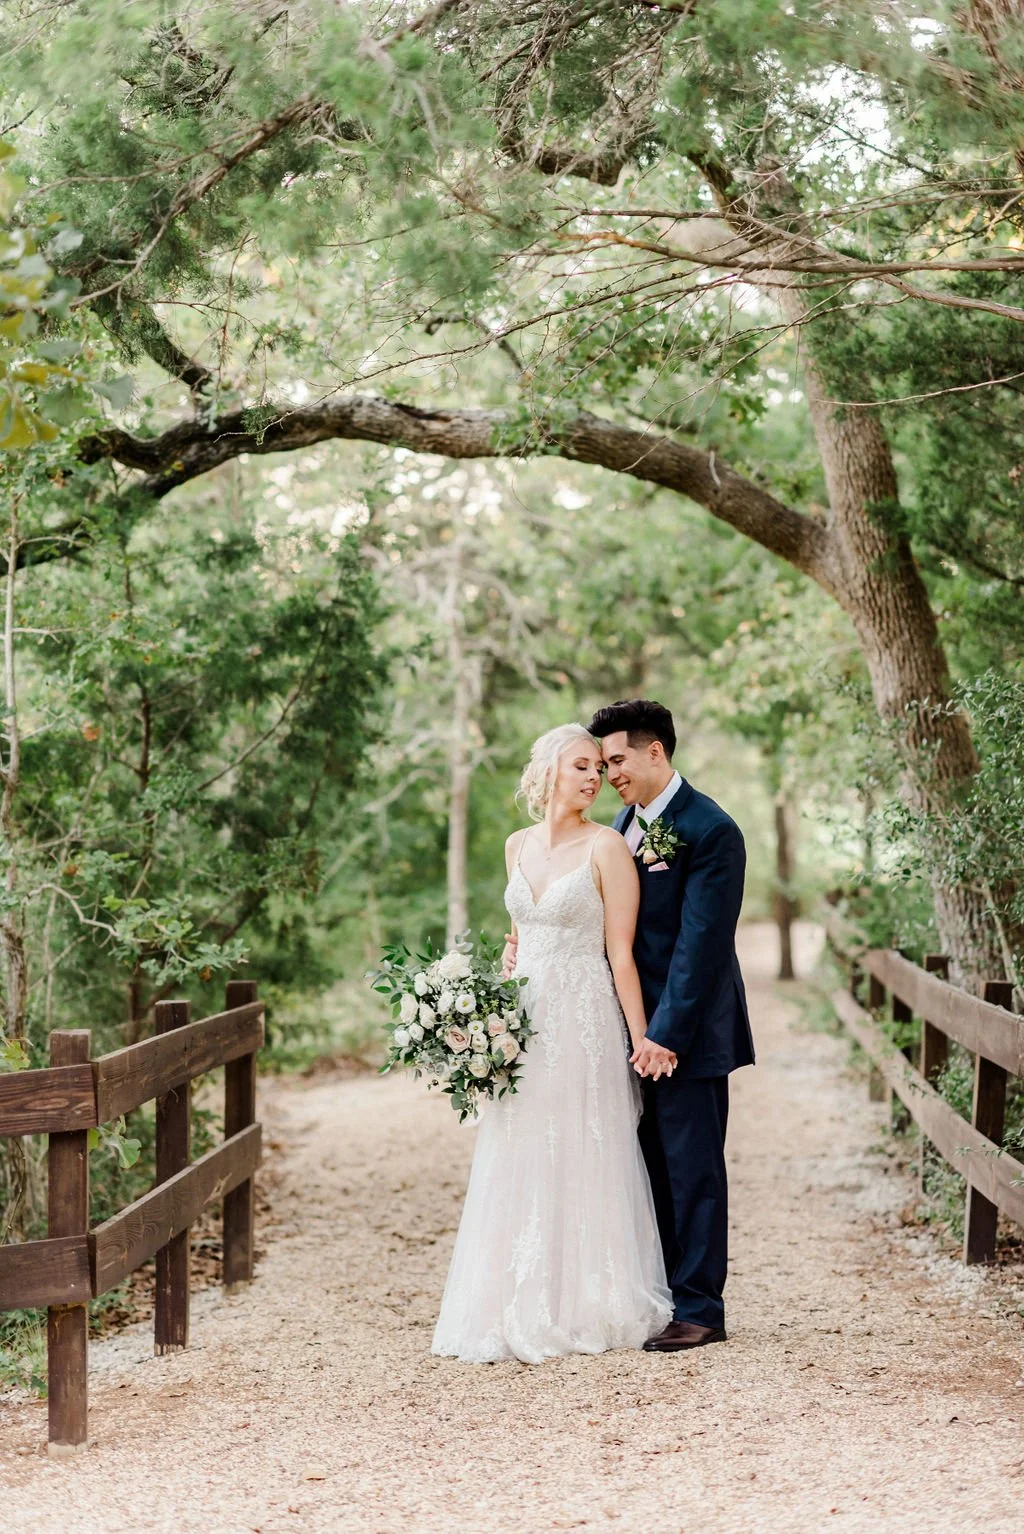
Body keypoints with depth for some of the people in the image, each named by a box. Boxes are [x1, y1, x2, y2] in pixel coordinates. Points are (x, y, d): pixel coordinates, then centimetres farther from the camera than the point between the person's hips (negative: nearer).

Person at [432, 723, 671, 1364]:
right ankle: (526, 1308, 16)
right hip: (525, 1019, 6)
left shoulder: (605, 846, -7)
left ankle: (588, 1310, 11)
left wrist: (642, 1040, -12)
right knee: (521, 1165, 8)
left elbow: (620, 952, -9)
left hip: (584, 1021, -6)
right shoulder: (519, 846, 10)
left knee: (582, 1162, 0)